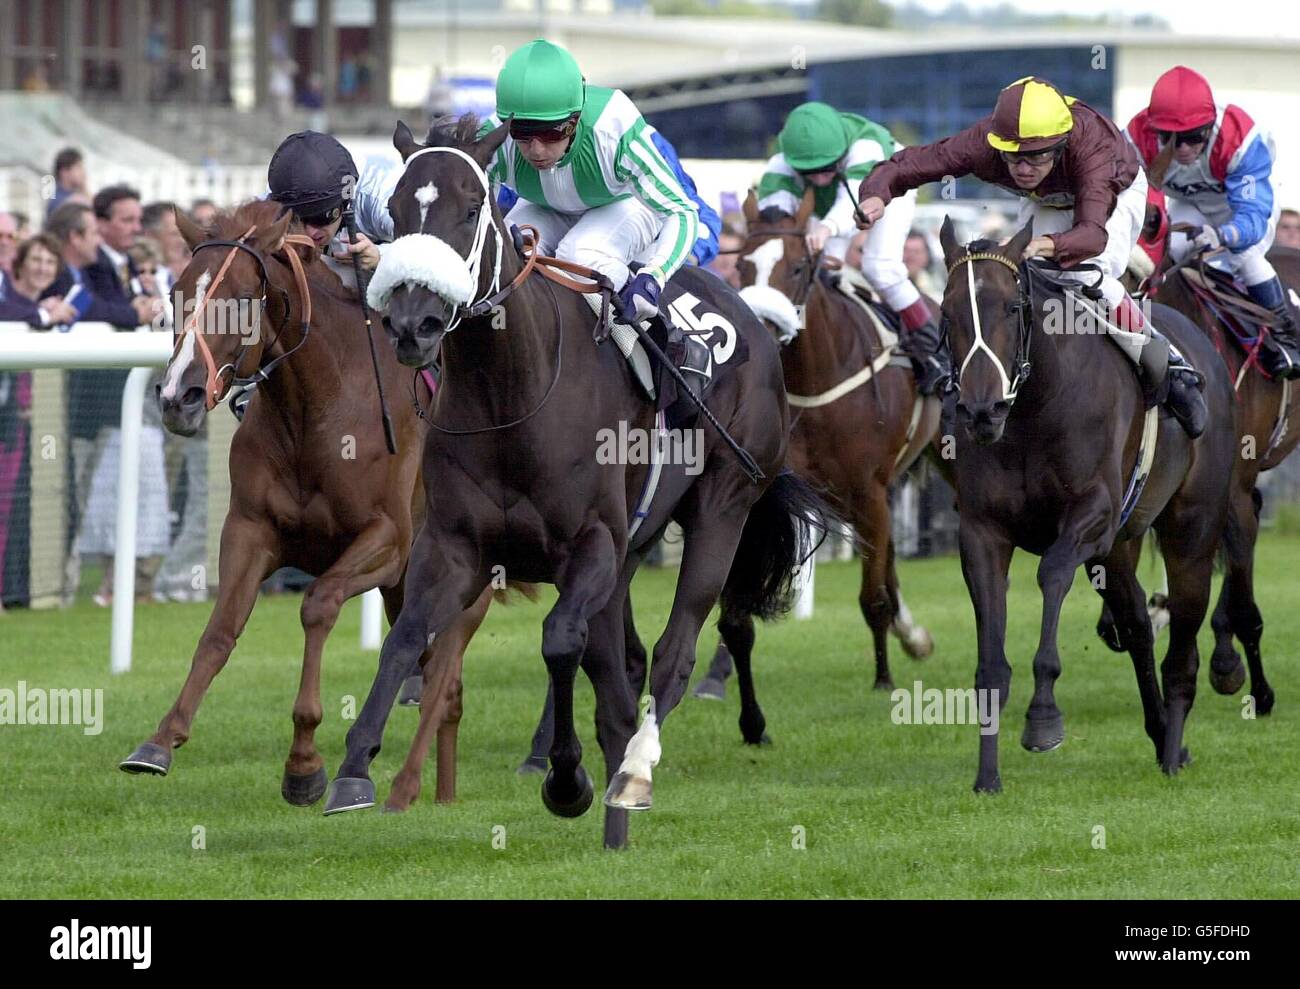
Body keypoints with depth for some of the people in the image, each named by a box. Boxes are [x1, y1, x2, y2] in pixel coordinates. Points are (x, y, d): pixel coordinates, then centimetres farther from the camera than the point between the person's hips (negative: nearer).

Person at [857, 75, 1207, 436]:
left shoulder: (1089, 142, -46)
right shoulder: (982, 143, -36)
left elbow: (1093, 233, -56)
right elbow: (905, 166, -30)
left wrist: (1050, 245, -76)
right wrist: (876, 195, -53)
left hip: (1116, 193, -4)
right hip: (1046, 202, 4)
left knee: (1086, 276, -28)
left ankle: (1170, 367, -11)